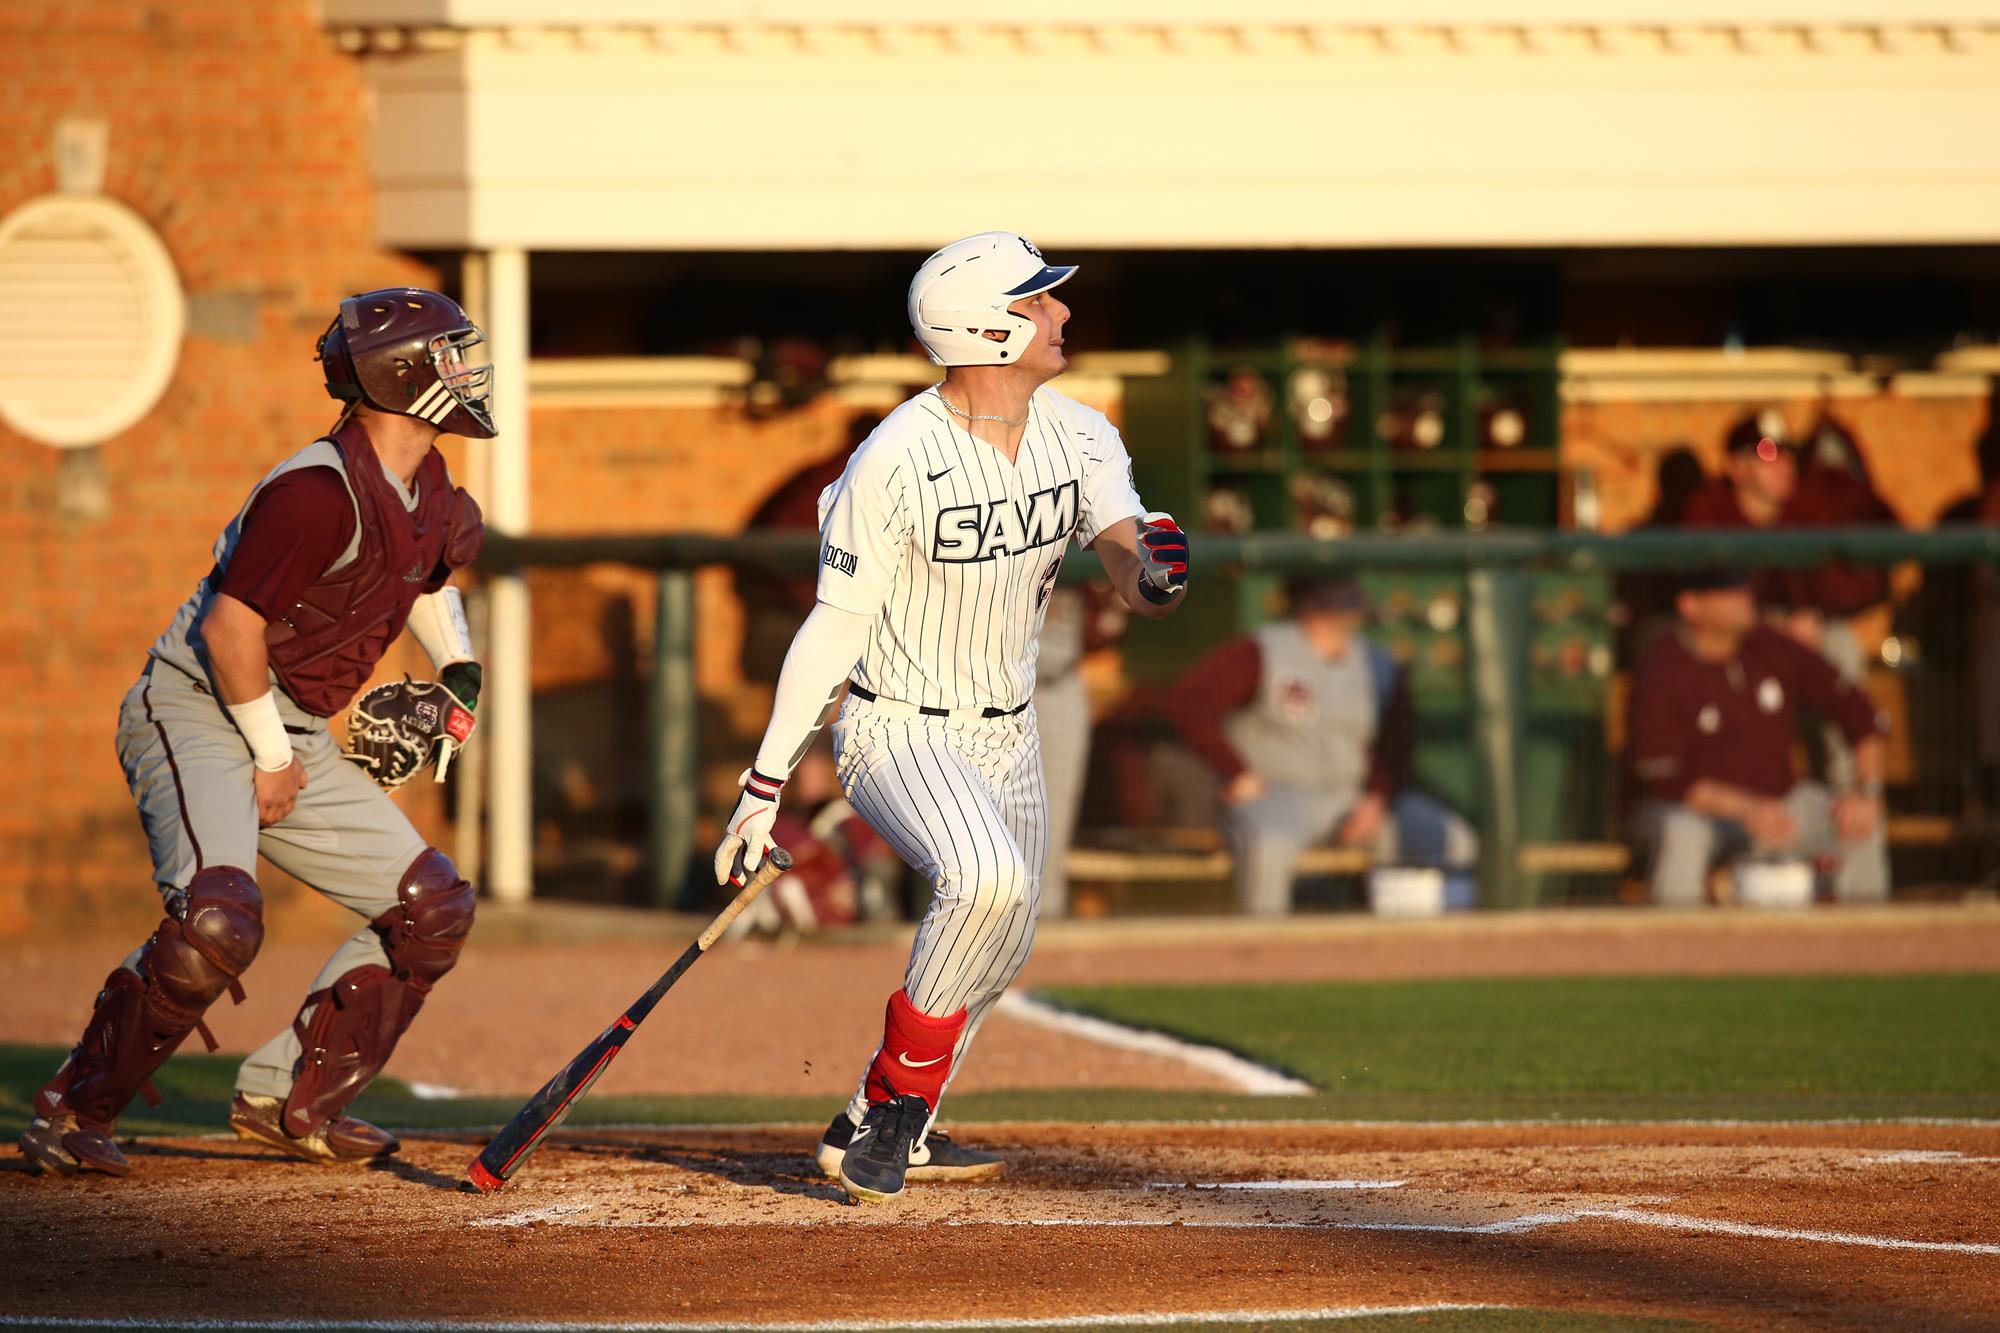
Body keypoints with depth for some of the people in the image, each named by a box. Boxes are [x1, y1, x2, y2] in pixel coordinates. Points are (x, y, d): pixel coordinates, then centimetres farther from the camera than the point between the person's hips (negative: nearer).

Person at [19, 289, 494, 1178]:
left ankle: (291, 1100, 13)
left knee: (432, 908, 6)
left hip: (293, 737, 10)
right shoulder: (320, 492, -23)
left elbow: (425, 573, 30)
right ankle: (73, 1113, -17)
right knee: (218, 919, -30)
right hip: (198, 712, -10)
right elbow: (230, 625, -24)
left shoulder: (425, 488, 7)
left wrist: (458, 668, 13)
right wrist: (271, 759, -16)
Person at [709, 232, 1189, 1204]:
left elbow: (1126, 556, -19)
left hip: (1005, 735, 7)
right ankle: (899, 1097, -16)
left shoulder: (1079, 437, -5)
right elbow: (834, 630, -20)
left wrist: (1153, 576, -45)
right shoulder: (896, 461, -23)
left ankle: (884, 1132, 34)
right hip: (897, 732, -7)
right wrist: (763, 789, -21)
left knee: (996, 952, 16)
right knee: (987, 880, -32)